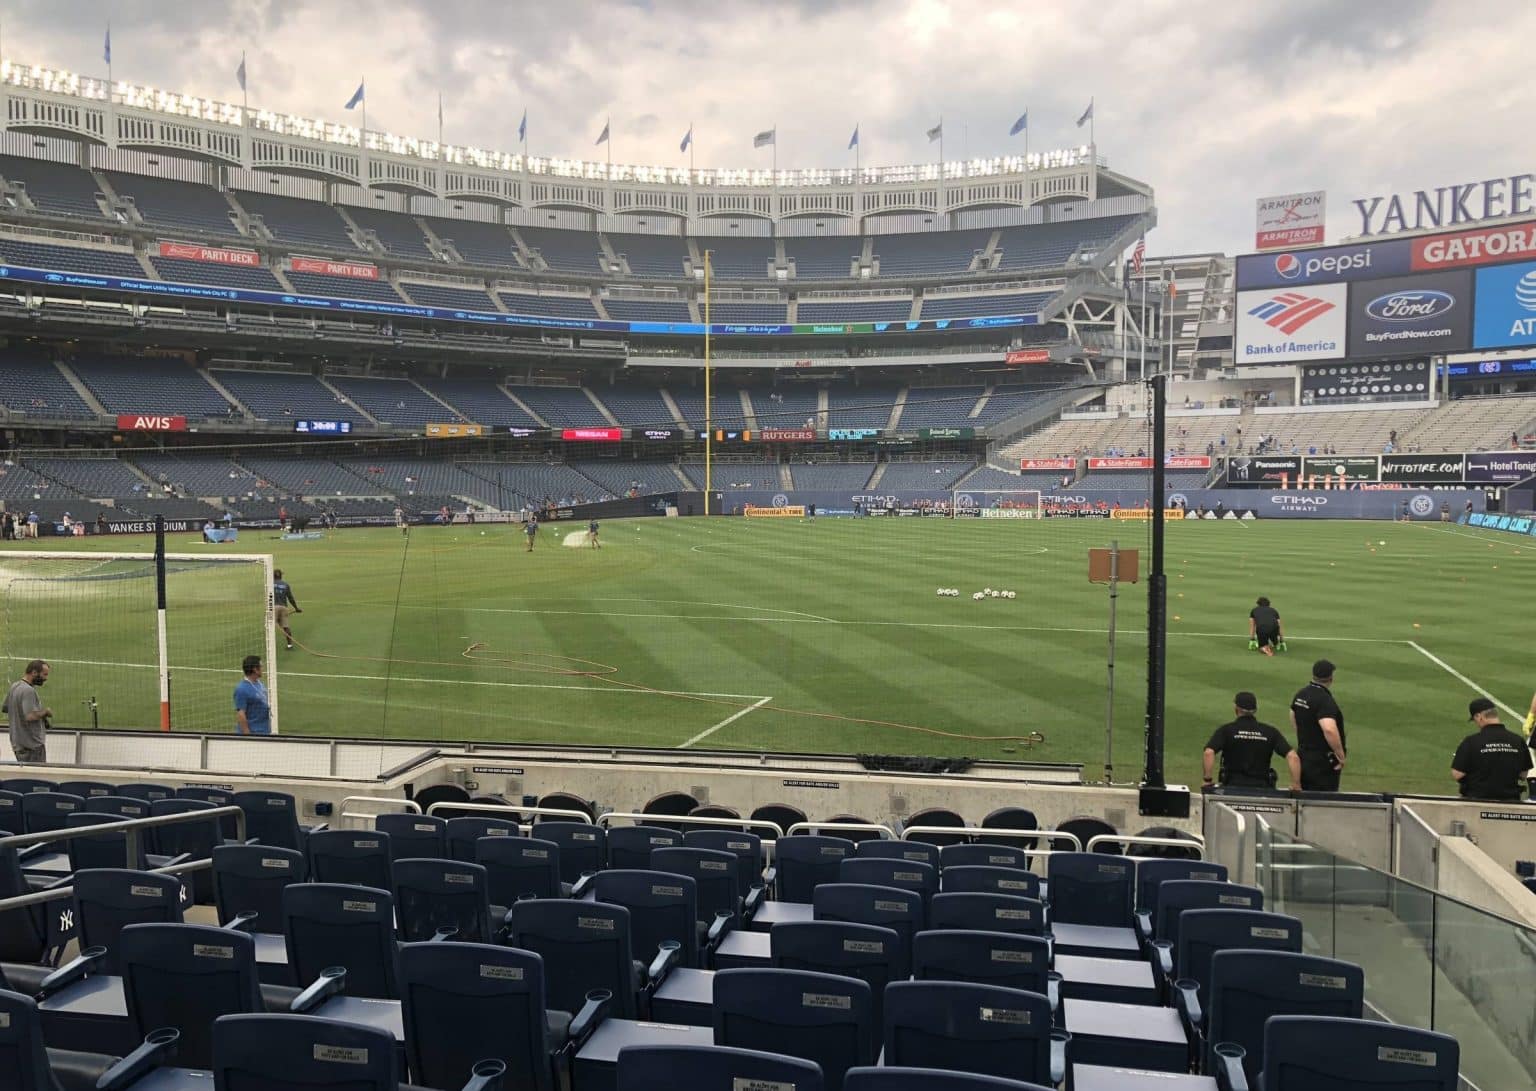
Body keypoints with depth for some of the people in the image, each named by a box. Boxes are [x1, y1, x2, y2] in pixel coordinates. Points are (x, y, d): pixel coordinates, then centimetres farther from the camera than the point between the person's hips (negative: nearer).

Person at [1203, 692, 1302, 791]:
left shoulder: (1226, 730, -3)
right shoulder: (1270, 732, 4)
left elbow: (1208, 753, -18)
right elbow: (1293, 757, -5)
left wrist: (1208, 780, -9)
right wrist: (1296, 786, -1)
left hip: (1233, 787, -2)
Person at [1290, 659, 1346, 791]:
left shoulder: (1300, 694, 5)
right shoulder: (1325, 700, -22)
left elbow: (1293, 721, 20)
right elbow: (1329, 729, -35)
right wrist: (1341, 755, -24)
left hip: (1304, 755, 8)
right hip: (1323, 760, -8)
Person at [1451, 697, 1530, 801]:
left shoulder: (1471, 741, -13)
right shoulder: (1518, 740, -1)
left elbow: (1457, 774, -10)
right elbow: (1523, 775, 9)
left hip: (1477, 798, -3)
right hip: (1509, 800, 3)